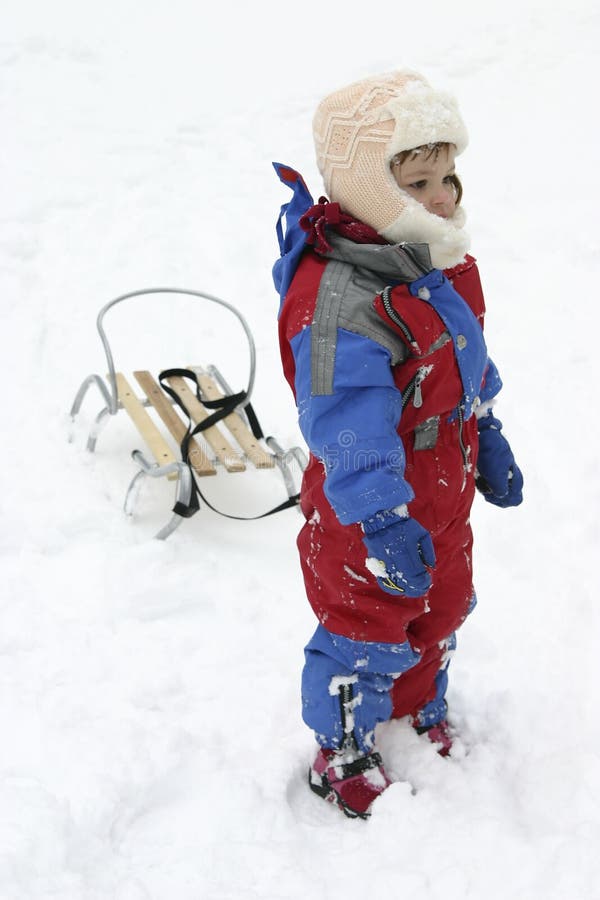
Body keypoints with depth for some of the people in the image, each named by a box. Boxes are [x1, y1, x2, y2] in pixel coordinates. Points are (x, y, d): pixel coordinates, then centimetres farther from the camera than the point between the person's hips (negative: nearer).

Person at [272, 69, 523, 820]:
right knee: (368, 630, 11)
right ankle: (343, 755, 37)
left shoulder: (446, 265, -2)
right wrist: (381, 521, -38)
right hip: (370, 512, -9)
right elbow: (350, 433, -36)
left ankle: (418, 706, 56)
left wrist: (489, 444, 19)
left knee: (441, 609, 28)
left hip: (444, 489, 9)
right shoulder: (338, 305, -34)